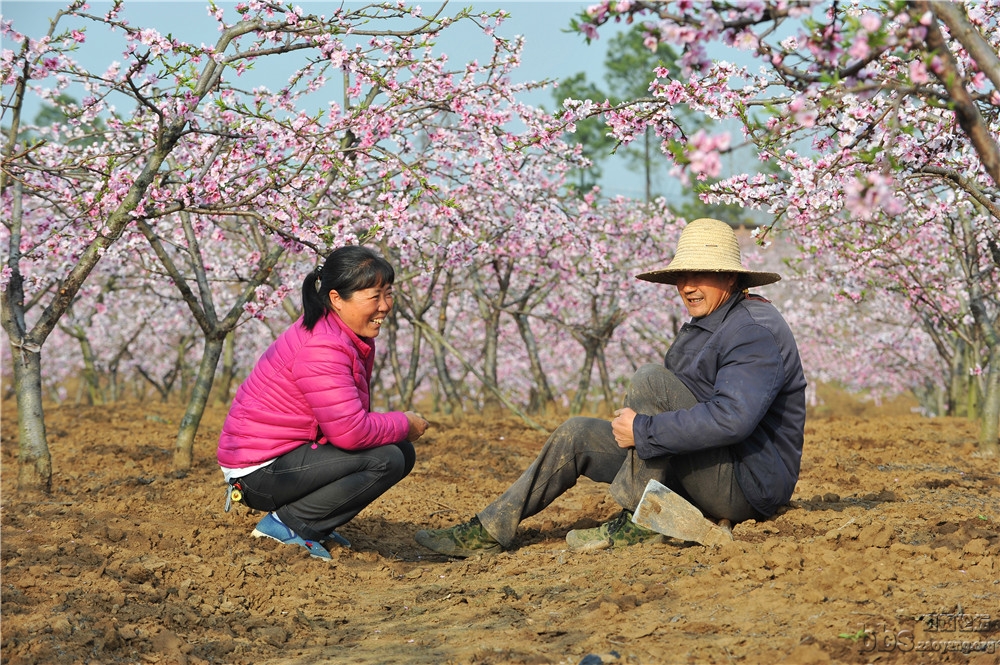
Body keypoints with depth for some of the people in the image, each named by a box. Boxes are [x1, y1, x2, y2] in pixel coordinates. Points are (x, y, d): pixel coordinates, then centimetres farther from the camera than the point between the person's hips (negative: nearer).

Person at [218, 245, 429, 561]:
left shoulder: (355, 337, 8)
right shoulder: (321, 348, -25)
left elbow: (350, 416, 12)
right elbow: (351, 433, -28)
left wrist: (399, 425, -8)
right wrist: (405, 424, -11)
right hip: (260, 471, -10)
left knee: (402, 452, 5)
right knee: (387, 460, -21)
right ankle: (285, 524, -12)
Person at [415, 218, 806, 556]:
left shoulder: (755, 331, -18)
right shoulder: (704, 323, 15)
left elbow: (733, 419, -33)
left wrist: (643, 430, -26)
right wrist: (638, 426, -1)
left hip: (751, 483, -10)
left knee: (650, 379, -25)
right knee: (577, 435, 7)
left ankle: (638, 521, -19)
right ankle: (491, 530, 10)